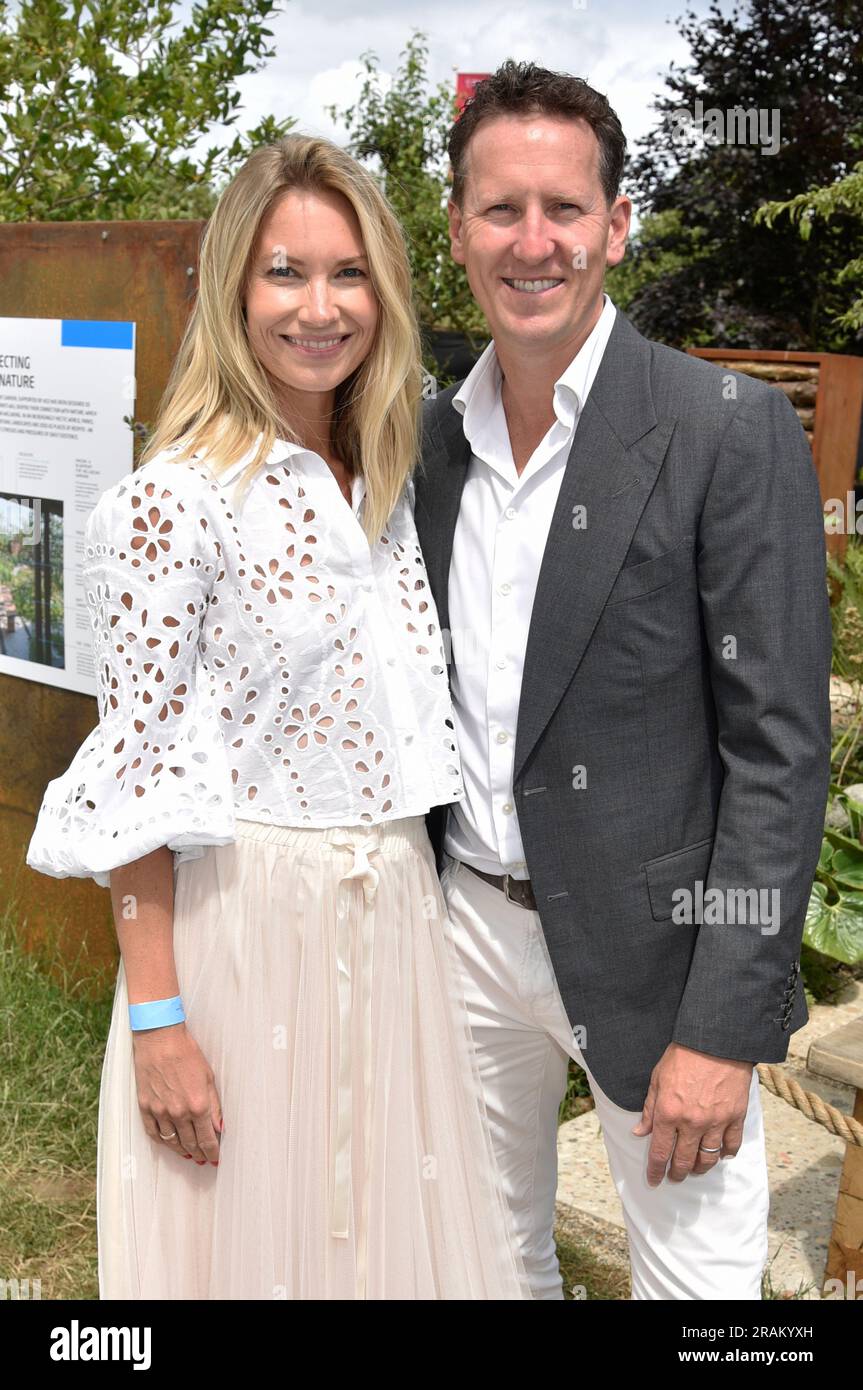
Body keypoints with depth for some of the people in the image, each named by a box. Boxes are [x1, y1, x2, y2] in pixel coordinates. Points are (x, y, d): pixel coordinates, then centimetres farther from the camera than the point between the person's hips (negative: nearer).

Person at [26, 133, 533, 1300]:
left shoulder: (391, 481, 6)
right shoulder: (174, 501, -14)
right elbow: (137, 770, -14)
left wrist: (416, 890, 10)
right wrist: (157, 1020, -14)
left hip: (395, 918, 6)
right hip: (241, 926, -6)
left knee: (391, 1222, 18)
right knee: (249, 1233, 11)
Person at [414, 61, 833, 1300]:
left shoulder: (731, 432, -13)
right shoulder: (431, 435, 4)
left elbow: (780, 744, -15)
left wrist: (725, 1029, -17)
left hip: (648, 949, -5)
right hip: (467, 924, 5)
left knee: (693, 1270, 9)